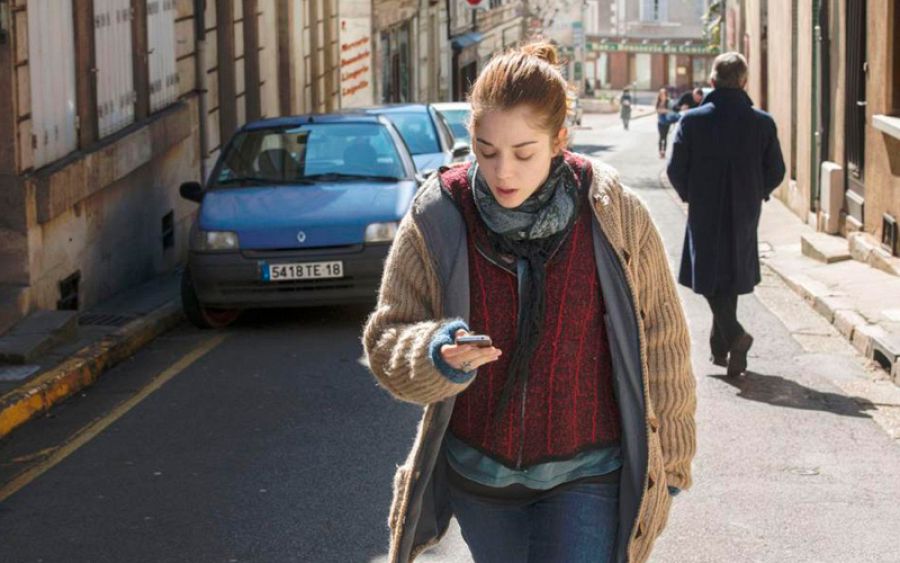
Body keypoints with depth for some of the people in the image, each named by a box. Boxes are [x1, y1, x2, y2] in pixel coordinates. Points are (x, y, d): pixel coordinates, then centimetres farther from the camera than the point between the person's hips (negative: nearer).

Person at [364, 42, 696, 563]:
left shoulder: (616, 217, -12)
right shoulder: (436, 220, -10)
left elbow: (661, 343, -1)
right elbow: (386, 343, -5)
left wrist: (670, 459, 7)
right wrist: (436, 357, -28)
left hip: (588, 476, -2)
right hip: (478, 477, 3)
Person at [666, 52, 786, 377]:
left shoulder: (693, 120, -9)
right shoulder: (762, 123, -5)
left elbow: (675, 169, -7)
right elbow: (776, 172, -1)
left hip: (705, 213, -2)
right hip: (745, 213, 2)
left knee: (709, 276, 5)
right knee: (733, 273, 16)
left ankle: (734, 334, -18)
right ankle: (721, 346, 23)